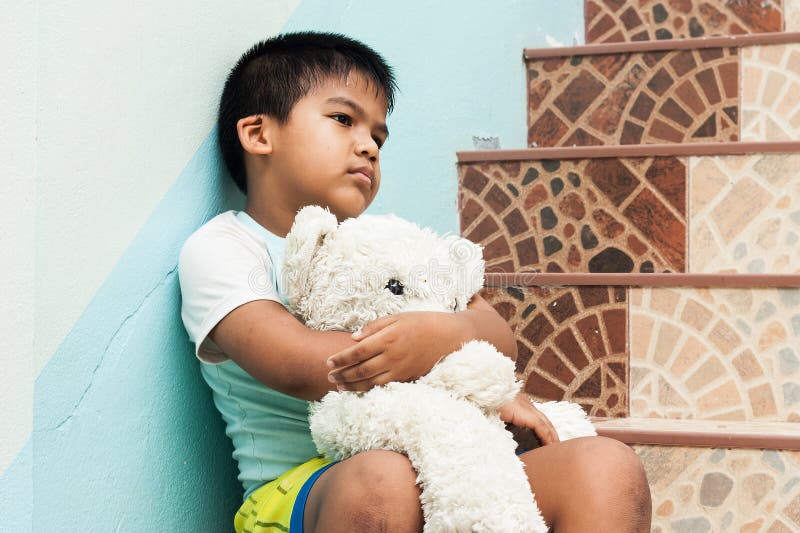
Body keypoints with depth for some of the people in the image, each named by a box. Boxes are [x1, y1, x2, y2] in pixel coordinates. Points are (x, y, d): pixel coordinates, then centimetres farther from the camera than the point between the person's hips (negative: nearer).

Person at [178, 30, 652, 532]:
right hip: (301, 490, -5)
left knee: (607, 467, -17)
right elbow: (297, 364, -17)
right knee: (382, 481, -39)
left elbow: (502, 339, 9)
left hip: (438, 473, 6)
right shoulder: (220, 249, 1)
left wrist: (445, 335, -18)